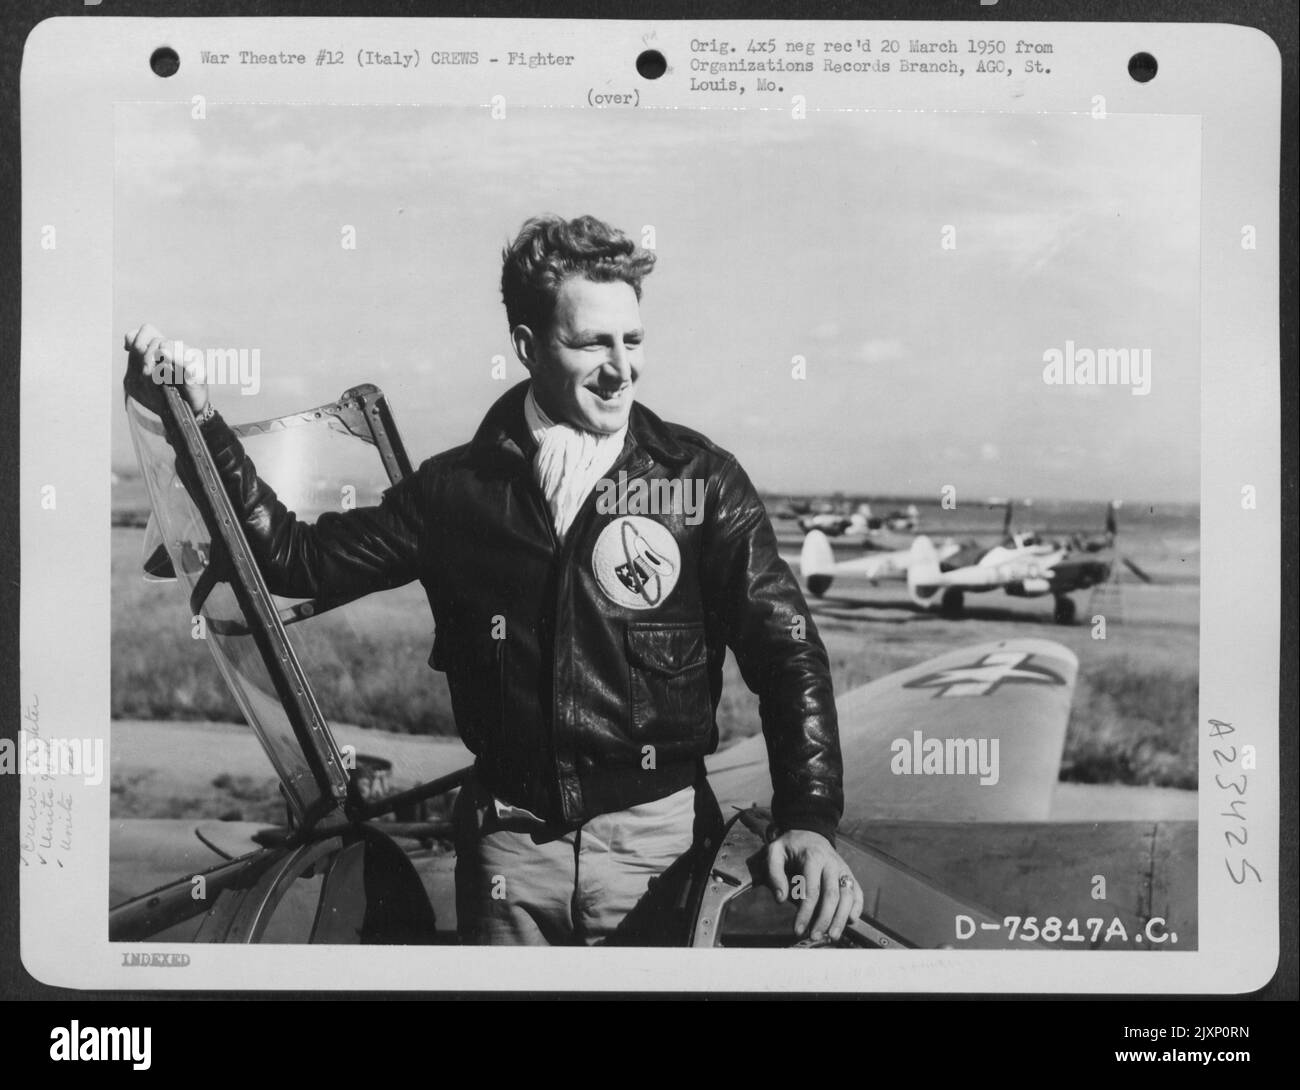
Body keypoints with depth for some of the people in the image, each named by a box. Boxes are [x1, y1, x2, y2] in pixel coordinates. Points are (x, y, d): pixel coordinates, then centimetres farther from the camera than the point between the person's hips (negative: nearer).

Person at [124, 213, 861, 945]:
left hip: (656, 839, -1)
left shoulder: (701, 480, -2)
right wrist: (201, 421, -2)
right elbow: (299, 557, 6)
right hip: (509, 844, 2)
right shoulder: (459, 488, 4)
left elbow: (786, 648, -4)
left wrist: (809, 820, -17)